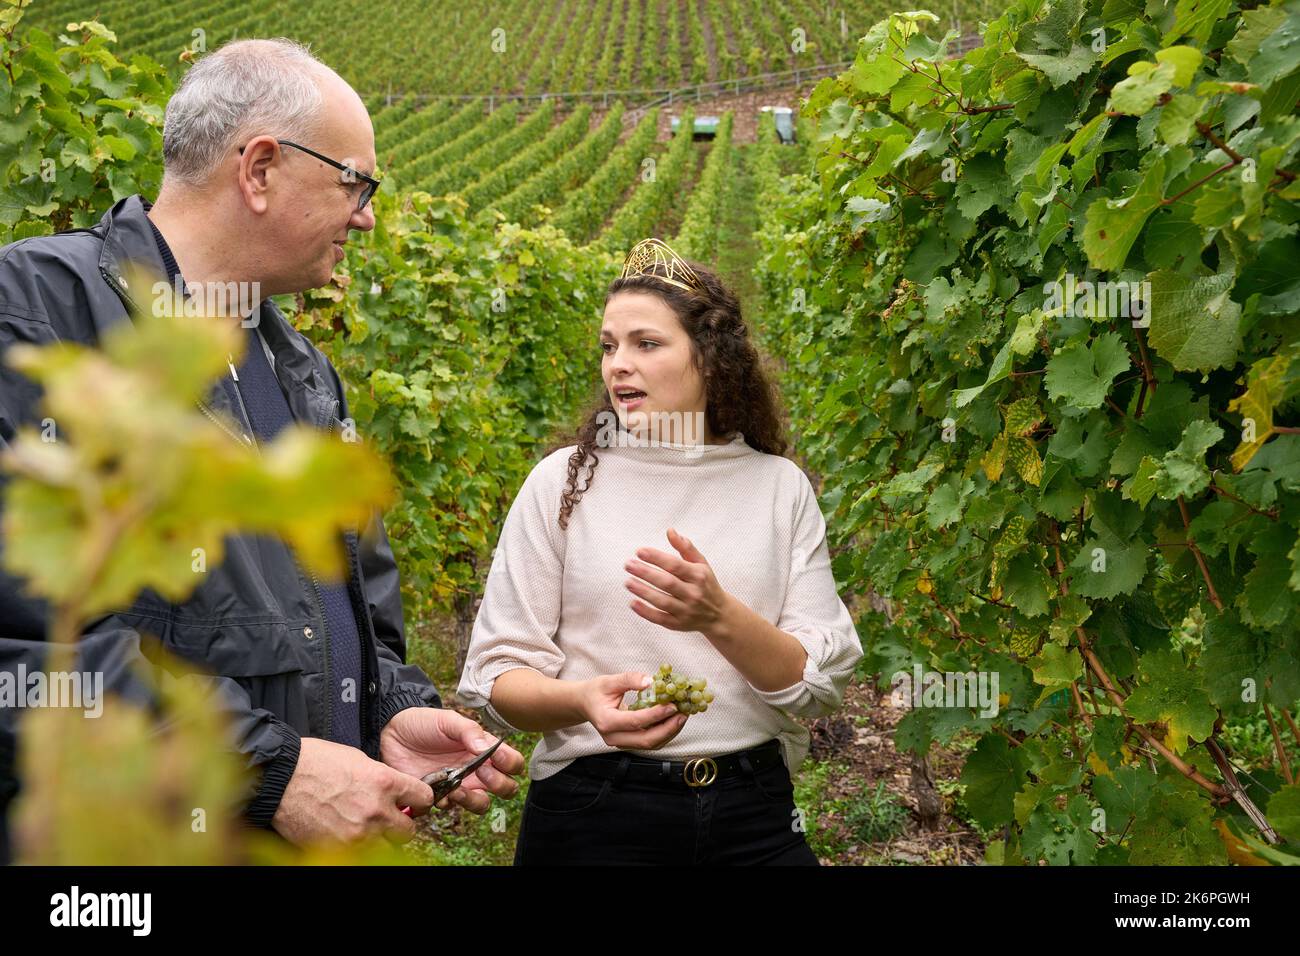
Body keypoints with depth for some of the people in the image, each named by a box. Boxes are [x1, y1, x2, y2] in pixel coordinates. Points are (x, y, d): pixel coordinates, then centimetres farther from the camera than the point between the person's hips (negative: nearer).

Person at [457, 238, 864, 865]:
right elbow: (496, 677, -4)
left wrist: (718, 616, -22)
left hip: (753, 813, 1)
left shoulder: (779, 486, 2)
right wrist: (583, 699, -24)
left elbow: (821, 683, -4)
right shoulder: (564, 481, -2)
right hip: (594, 813, -1)